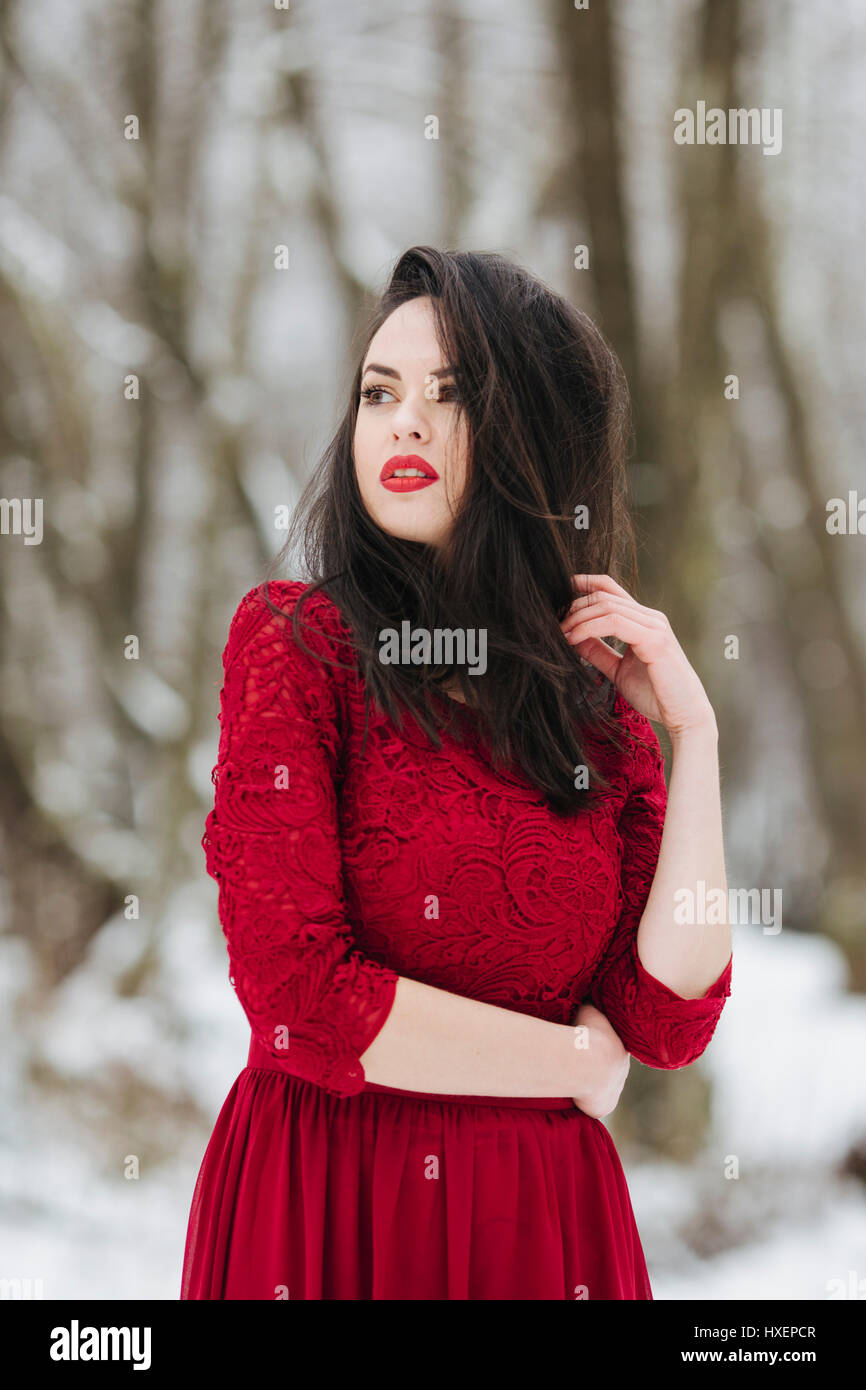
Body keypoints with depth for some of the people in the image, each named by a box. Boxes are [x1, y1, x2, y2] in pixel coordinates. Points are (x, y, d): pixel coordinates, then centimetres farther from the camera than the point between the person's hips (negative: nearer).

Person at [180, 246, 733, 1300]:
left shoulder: (603, 690, 5)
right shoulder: (292, 639, -7)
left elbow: (668, 1020, -4)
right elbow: (301, 1000, -16)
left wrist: (694, 733, -7)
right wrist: (576, 1061, -7)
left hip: (547, 1212, 4)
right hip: (320, 1211, -4)